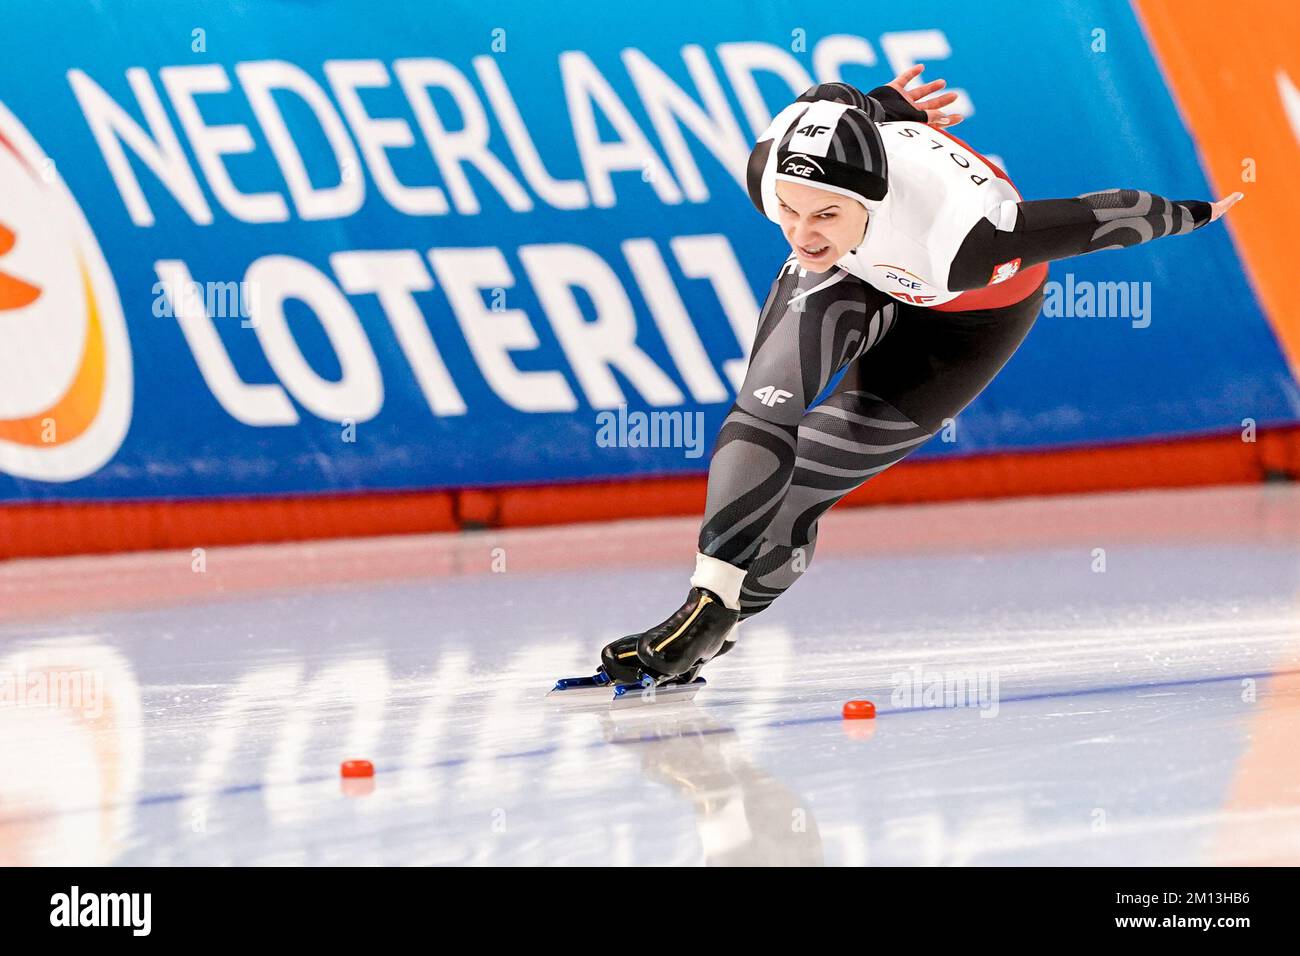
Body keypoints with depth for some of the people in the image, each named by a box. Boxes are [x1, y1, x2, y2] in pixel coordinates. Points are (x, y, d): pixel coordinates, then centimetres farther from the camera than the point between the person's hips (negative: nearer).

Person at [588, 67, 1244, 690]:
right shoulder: (770, 169, -33)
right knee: (769, 406, -27)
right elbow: (829, 100, -10)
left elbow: (1095, 221, -30)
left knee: (798, 481, -13)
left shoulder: (957, 235, -46)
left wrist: (1185, 217, -14)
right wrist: (882, 106, 7)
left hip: (966, 316, -3)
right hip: (854, 278, 3)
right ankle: (707, 593, -29)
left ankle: (711, 625, 3)